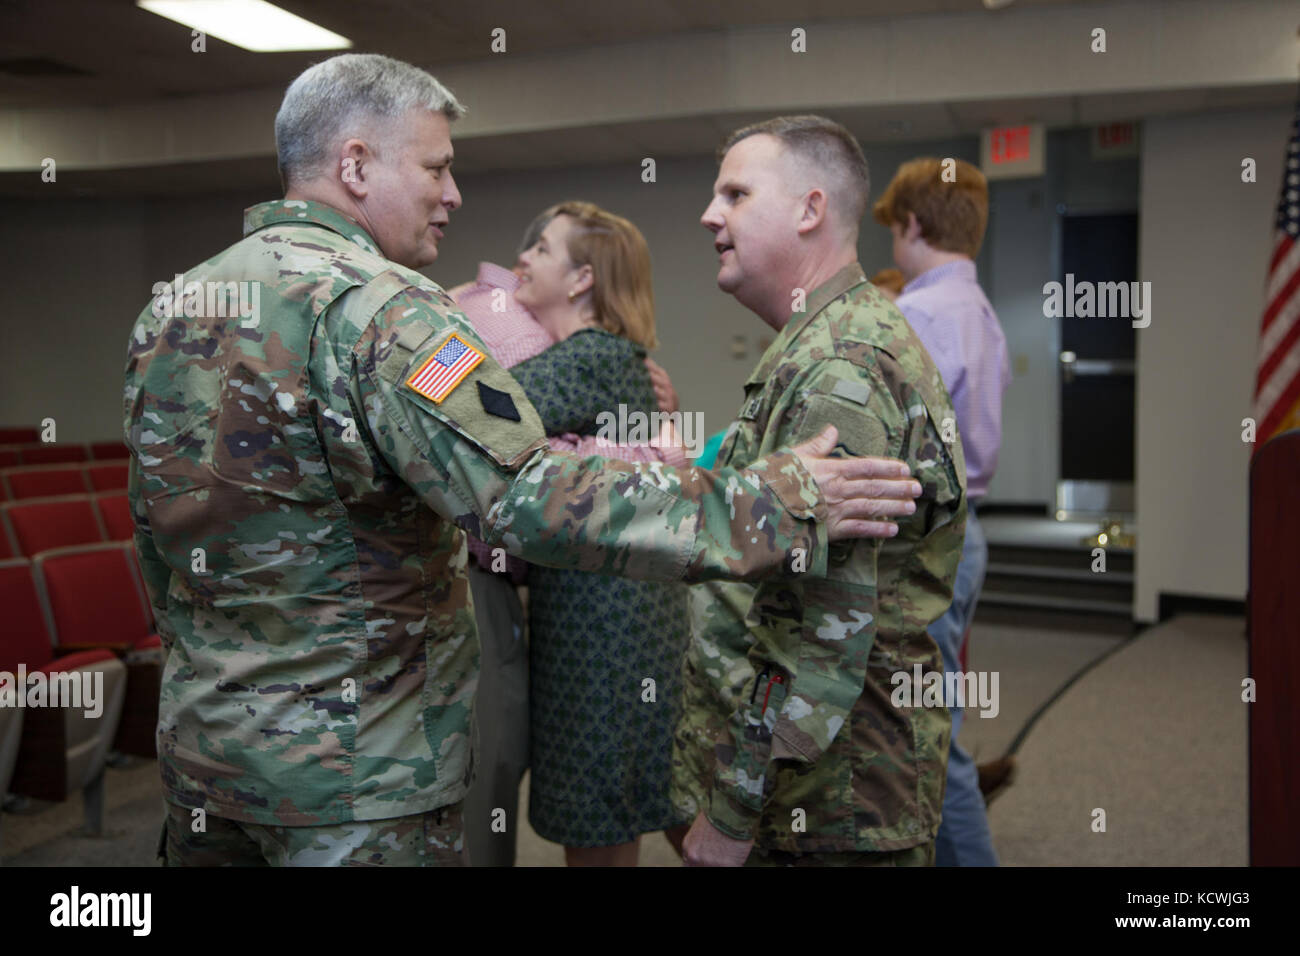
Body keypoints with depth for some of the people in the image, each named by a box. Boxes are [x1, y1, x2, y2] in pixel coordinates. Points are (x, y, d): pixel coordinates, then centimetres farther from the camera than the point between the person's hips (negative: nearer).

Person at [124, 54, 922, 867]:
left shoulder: (169, 305, 6)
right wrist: (777, 506, -29)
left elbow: (156, 538, 13)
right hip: (350, 769, -8)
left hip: (197, 735, 8)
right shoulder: (374, 308, -21)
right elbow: (532, 498, -32)